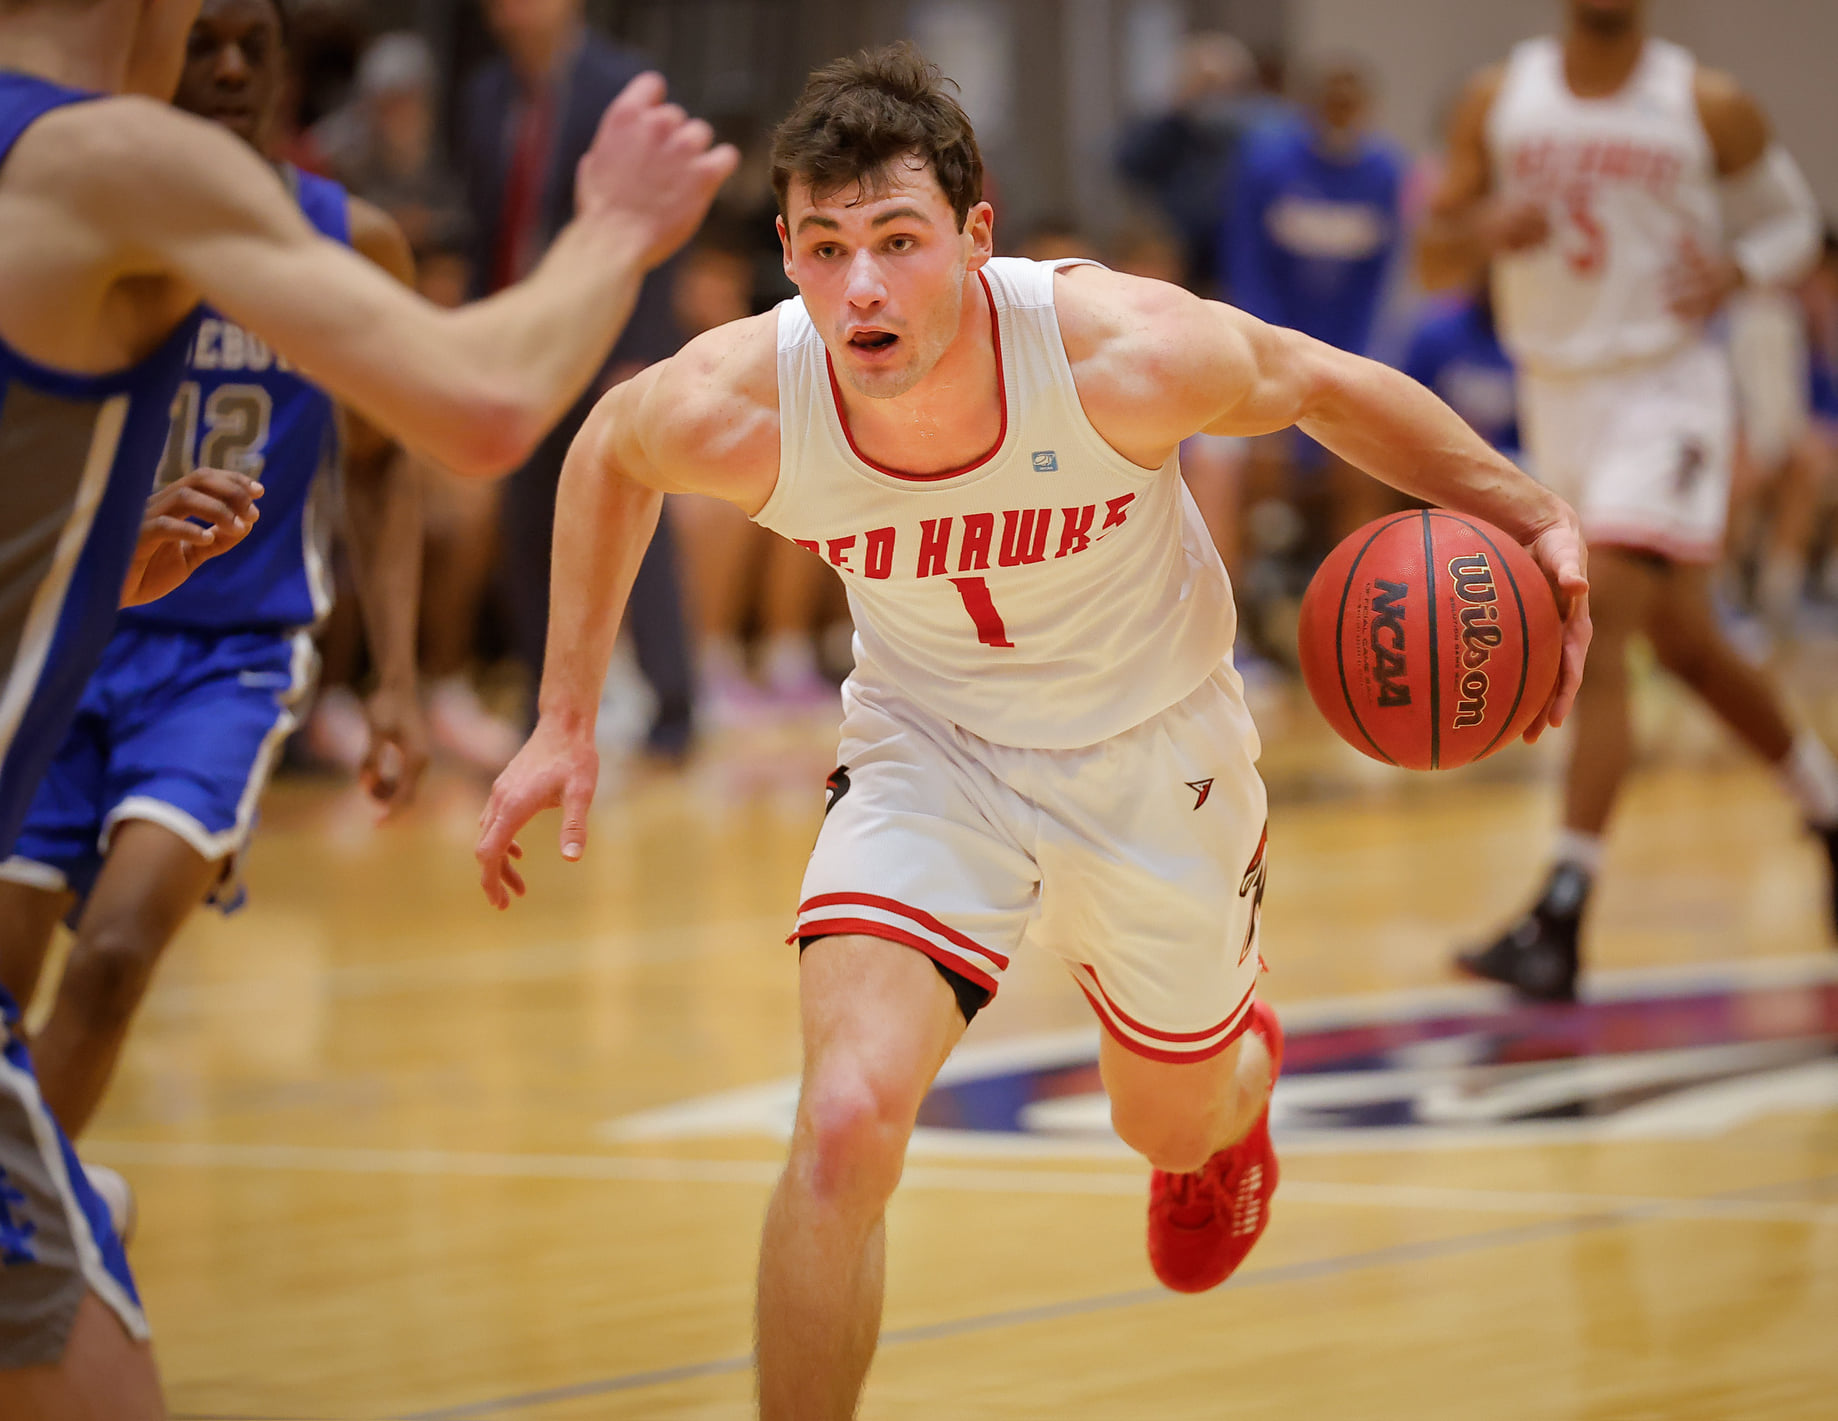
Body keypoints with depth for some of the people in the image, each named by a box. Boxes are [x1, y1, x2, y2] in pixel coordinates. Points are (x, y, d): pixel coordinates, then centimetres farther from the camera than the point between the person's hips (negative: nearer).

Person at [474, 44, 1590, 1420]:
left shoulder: (1127, 352, -34)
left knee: (1172, 1123, 23)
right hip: (931, 751, 0)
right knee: (846, 1126, -24)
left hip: (1153, 749, 0)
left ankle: (1241, 1066, 63)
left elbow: (1321, 386, -13)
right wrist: (566, 723, -3)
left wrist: (1533, 514, -18)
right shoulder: (734, 406, -28)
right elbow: (610, 452, -3)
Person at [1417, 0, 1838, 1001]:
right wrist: (1480, 232, -18)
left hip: (1662, 387, -5)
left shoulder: (1707, 108, -6)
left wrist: (1735, 269, -15)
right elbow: (1435, 264, 6)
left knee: (1596, 625, -20)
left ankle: (1561, 919, -25)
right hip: (1555, 389, 5)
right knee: (1684, 645, 15)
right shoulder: (1499, 100, 2)